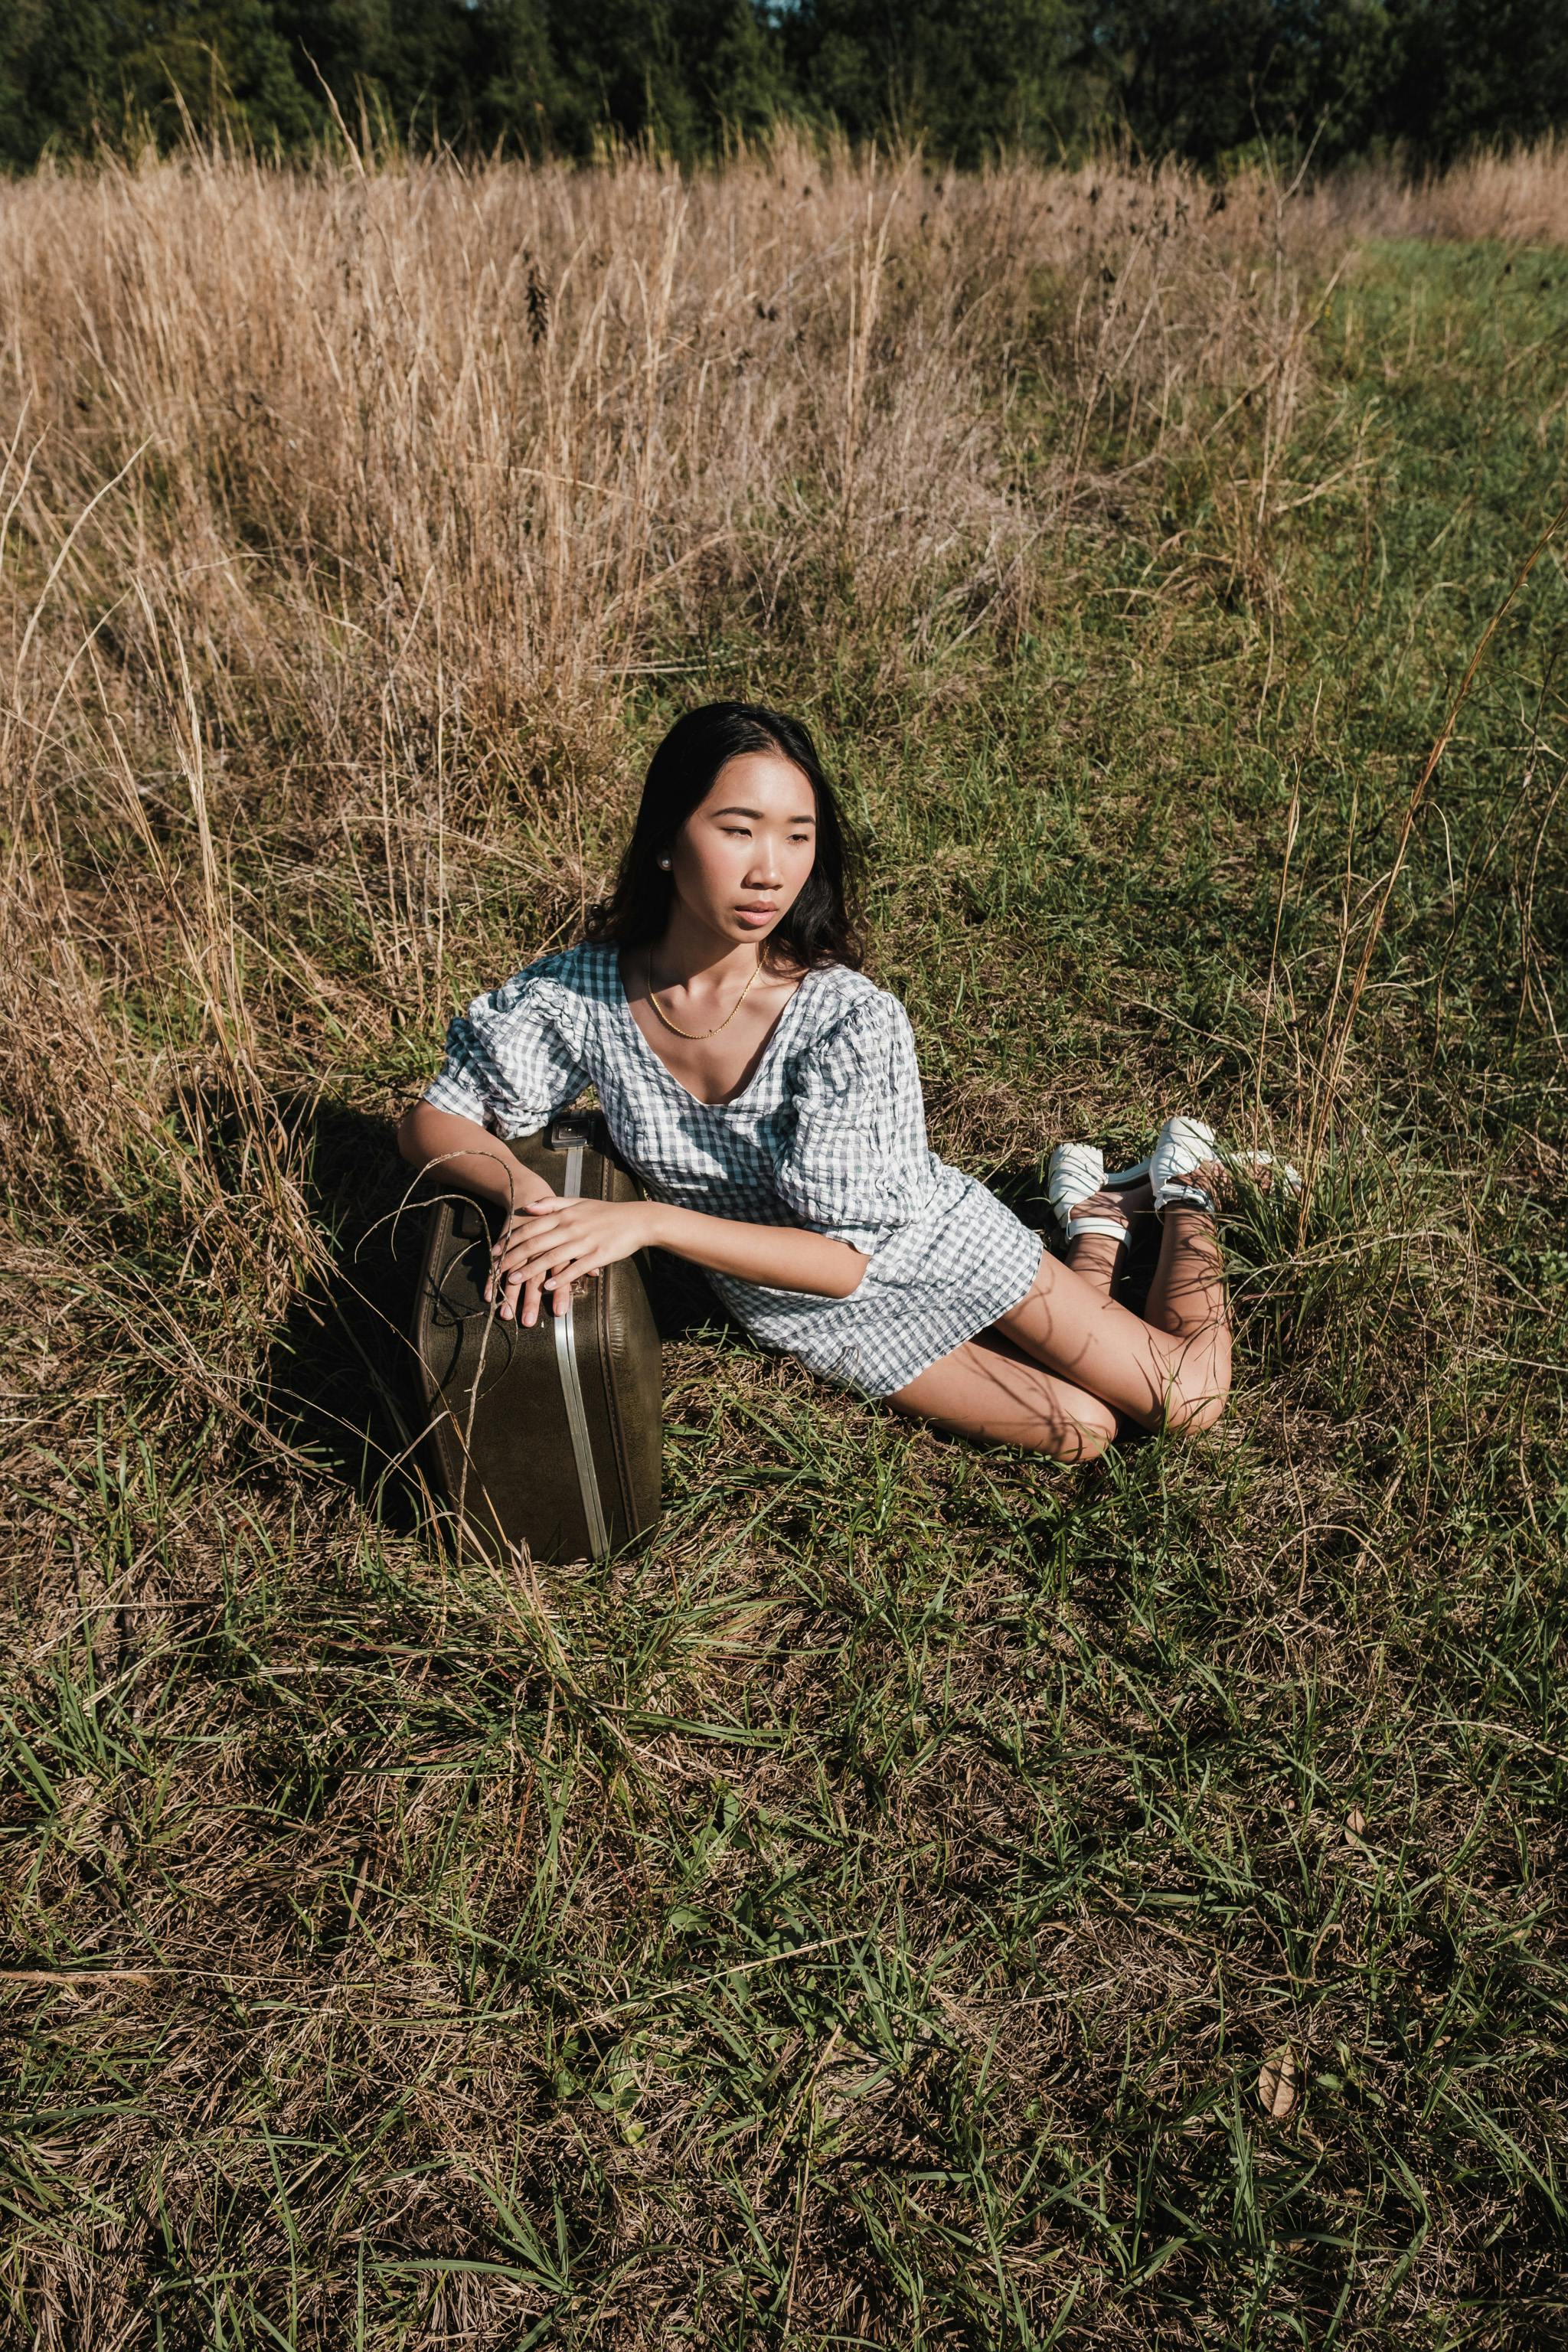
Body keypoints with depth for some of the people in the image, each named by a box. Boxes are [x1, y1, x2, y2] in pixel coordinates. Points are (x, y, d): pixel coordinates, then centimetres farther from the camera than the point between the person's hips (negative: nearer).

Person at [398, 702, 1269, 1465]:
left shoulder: (854, 1021, -33)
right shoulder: (580, 993, -23)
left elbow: (845, 1257, -29)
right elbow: (431, 1120, -12)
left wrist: (651, 1220, -40)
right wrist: (529, 1200, -33)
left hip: (924, 1245, -2)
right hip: (792, 1307, 2)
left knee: (1190, 1397, 4)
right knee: (1083, 1432, 4)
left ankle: (1182, 1184, 32)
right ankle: (1094, 1214, 30)